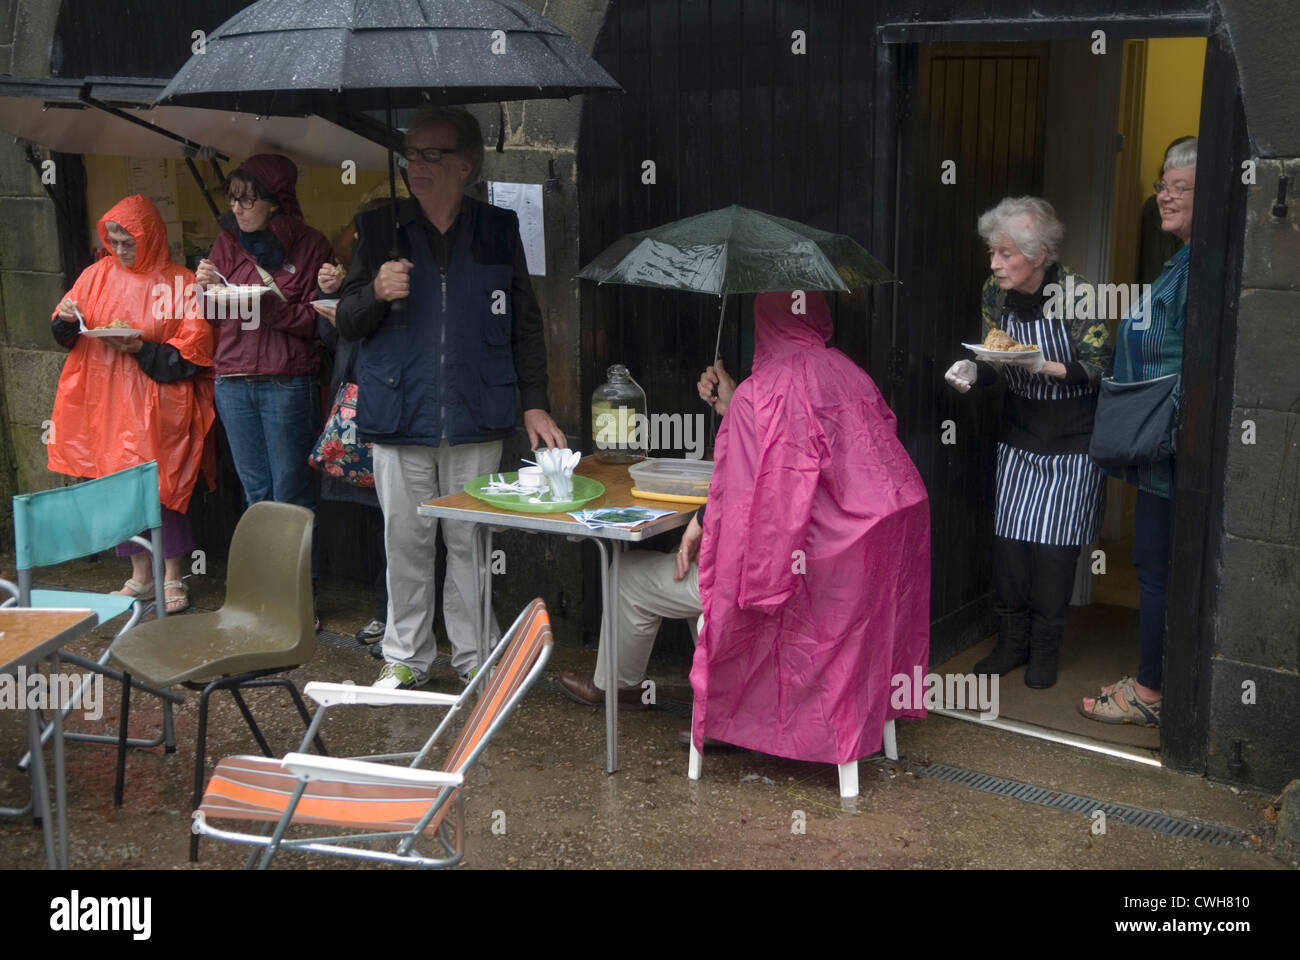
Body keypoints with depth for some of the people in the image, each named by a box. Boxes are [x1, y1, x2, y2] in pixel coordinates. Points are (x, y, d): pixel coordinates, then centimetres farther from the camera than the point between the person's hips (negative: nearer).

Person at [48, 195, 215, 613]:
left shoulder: (180, 285, -6)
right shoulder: (99, 275, 7)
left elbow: (194, 352, -8)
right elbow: (66, 336, 13)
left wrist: (143, 349, -19)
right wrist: (66, 319, -9)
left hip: (157, 406, -4)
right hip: (107, 403, 4)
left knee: (161, 486, -3)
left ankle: (172, 579, 11)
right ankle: (141, 576, 19)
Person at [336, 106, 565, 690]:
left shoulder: (498, 231, 7)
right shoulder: (380, 230, 6)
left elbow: (525, 327, 12)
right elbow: (346, 324, 8)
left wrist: (534, 403, 6)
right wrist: (376, 294, -13)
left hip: (476, 421, 0)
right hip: (399, 419, 0)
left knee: (471, 542, 6)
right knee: (405, 541, 5)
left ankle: (474, 655, 20)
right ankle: (405, 657, 20)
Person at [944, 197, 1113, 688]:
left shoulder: (1075, 293, -19)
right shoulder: (995, 292, -3)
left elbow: (1099, 368, -17)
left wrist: (1045, 366, -32)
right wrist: (973, 371, -15)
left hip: (1069, 444, -4)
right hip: (1018, 435, 5)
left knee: (1053, 548, 0)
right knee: (1008, 541, 4)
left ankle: (1045, 648, 17)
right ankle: (1011, 642, 18)